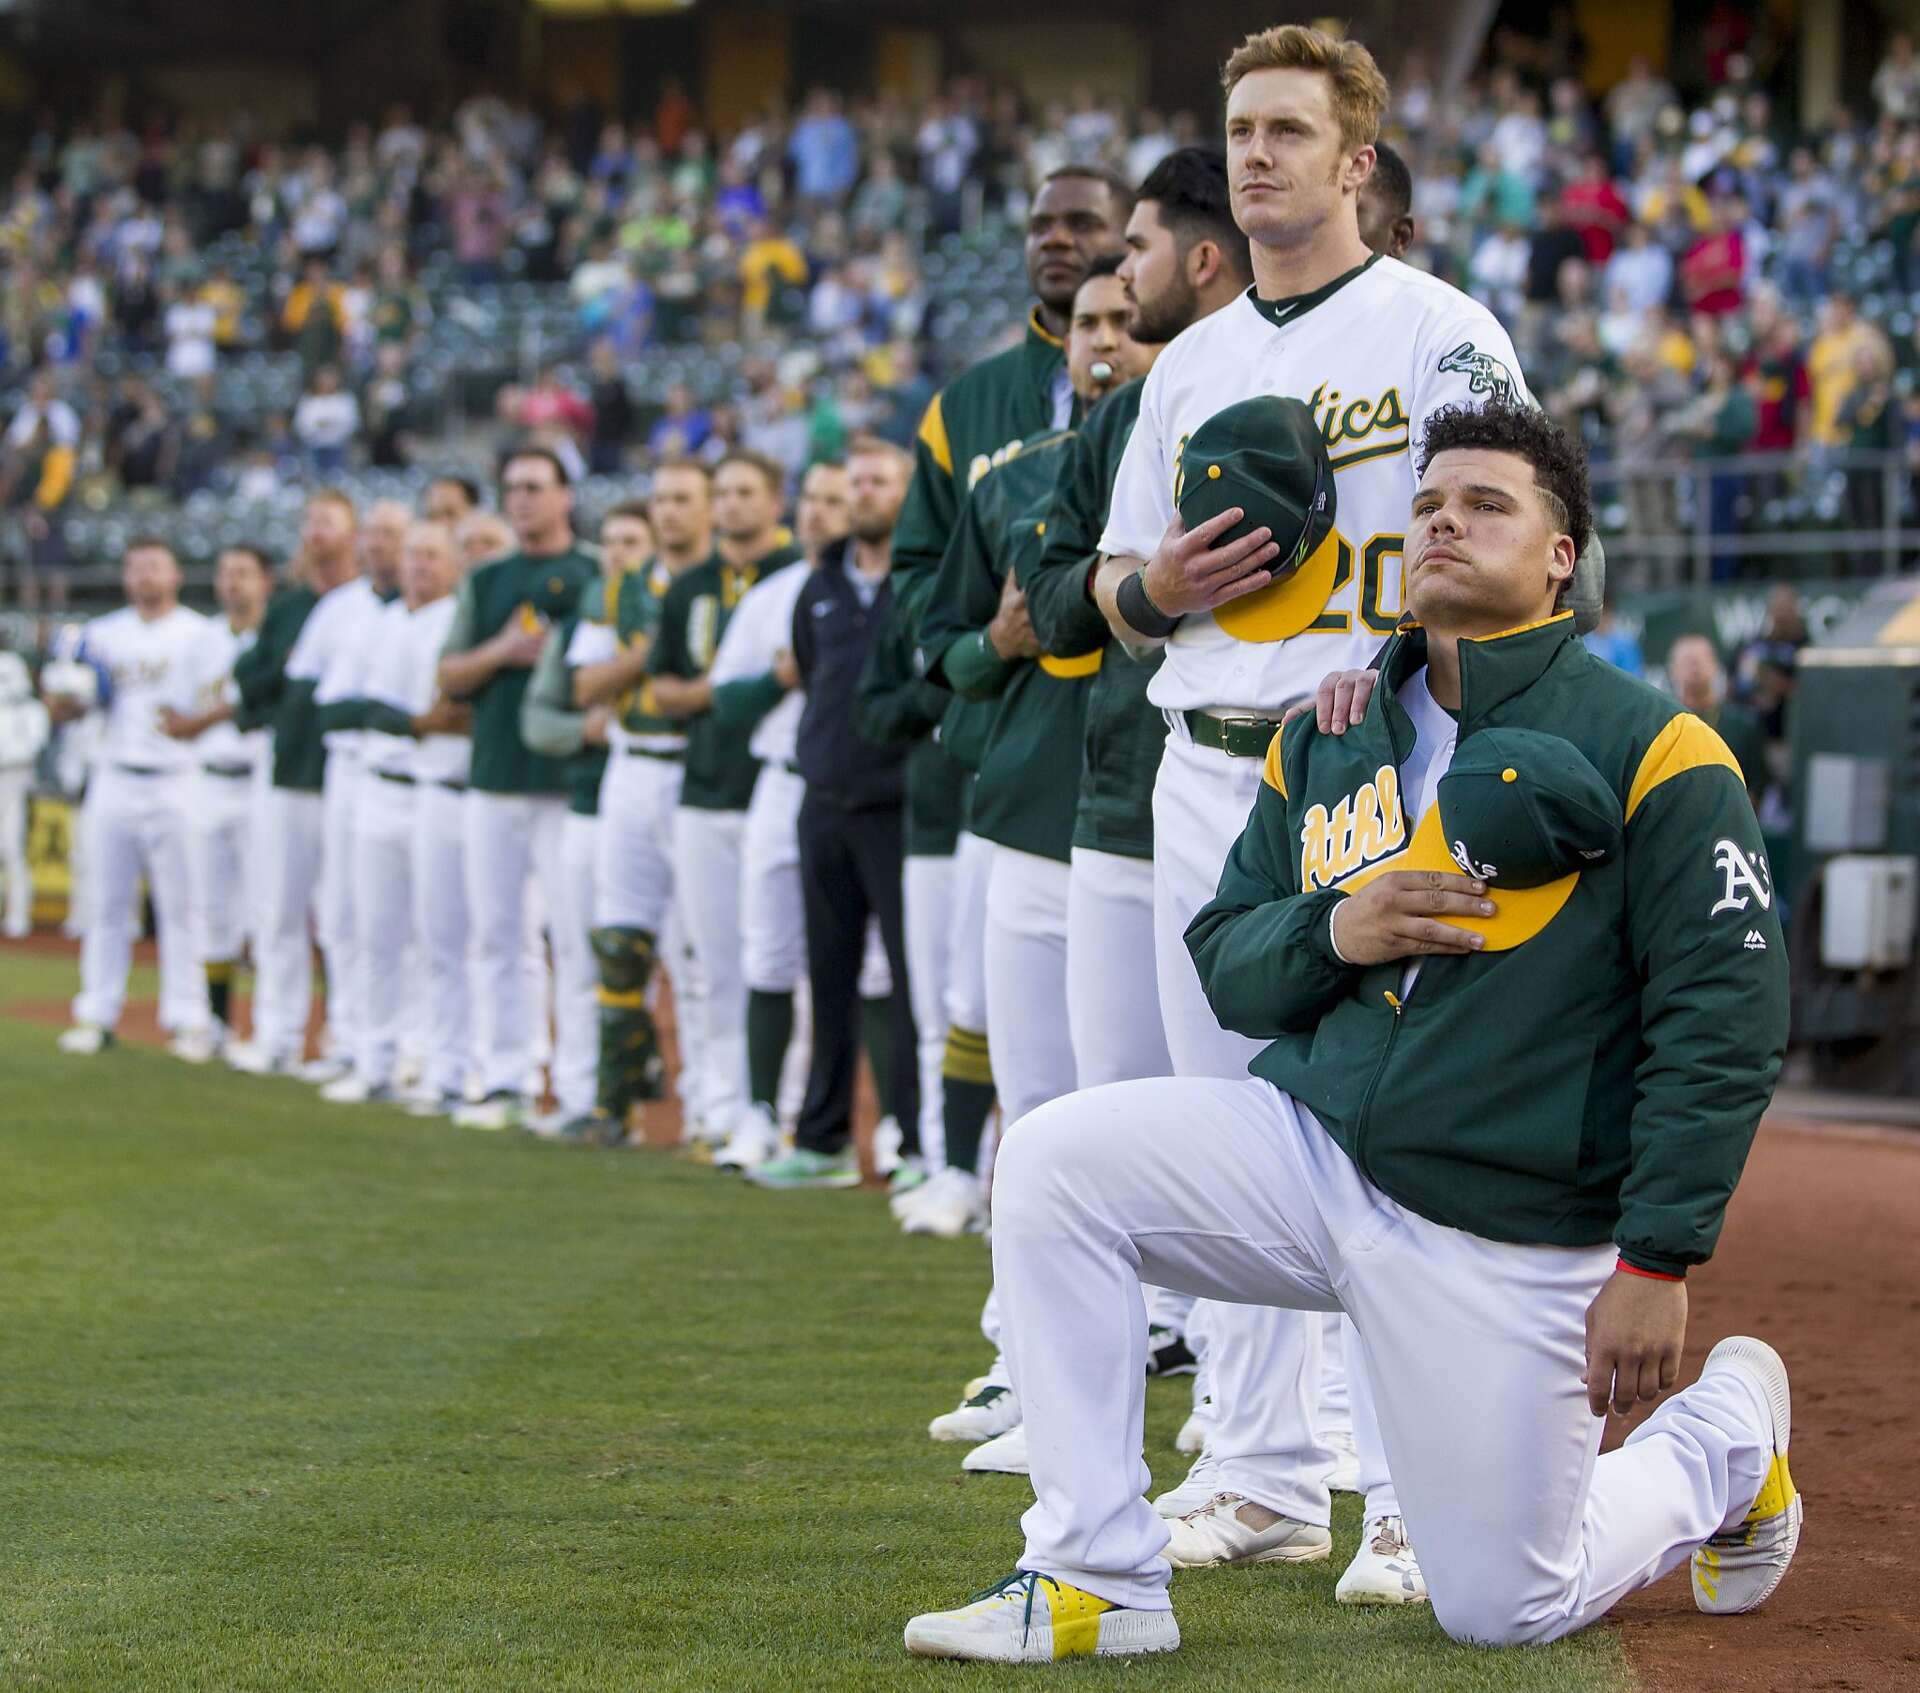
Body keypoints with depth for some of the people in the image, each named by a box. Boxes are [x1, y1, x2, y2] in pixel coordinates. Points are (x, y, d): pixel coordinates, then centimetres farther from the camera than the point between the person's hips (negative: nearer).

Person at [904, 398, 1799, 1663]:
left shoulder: (1652, 750, -8)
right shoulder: (1323, 741, 10)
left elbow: (1726, 1018, -12)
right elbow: (1222, 961, 12)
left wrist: (1661, 1259, -17)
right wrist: (1330, 935, -11)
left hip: (1504, 1239, -5)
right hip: (1310, 1144, 5)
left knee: (1503, 1608, -1)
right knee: (1059, 1163, -17)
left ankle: (1725, 1443, 30)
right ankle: (1097, 1579, -11)